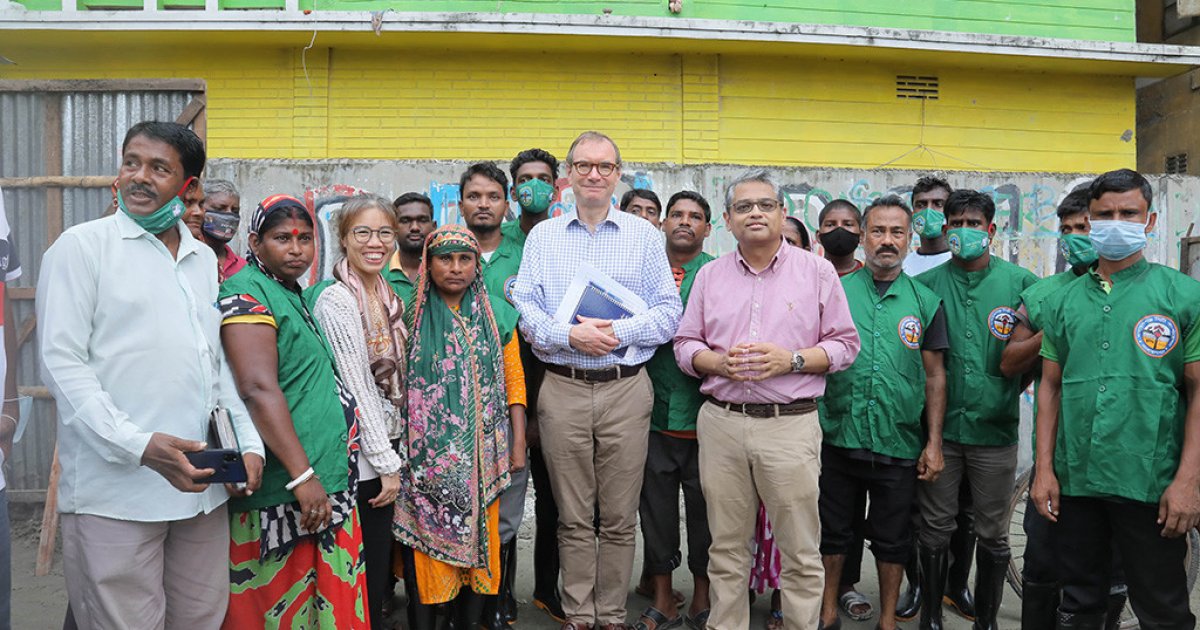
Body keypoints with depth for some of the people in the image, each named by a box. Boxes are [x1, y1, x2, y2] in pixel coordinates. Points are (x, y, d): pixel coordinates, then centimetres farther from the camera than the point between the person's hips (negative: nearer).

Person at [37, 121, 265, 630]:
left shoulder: (204, 259, 15)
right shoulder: (82, 246, -1)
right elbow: (62, 363, -8)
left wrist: (249, 443, 7)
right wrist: (139, 445, -19)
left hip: (201, 487, 5)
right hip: (115, 492, -5)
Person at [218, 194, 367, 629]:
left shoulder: (295, 294, 16)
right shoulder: (247, 295, -12)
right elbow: (259, 391, -23)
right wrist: (303, 475, -26)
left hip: (328, 479, 9)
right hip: (283, 494, -9)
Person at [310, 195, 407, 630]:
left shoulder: (387, 296, 10)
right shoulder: (335, 300, -15)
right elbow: (356, 387, -17)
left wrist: (393, 455, 13)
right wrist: (386, 463, -15)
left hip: (388, 445, 8)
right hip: (360, 456, -8)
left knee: (382, 569, 16)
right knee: (367, 579, 1)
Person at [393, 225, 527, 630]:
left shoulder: (497, 314, 6)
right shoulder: (410, 316, 0)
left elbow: (513, 381, 7)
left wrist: (518, 443, 3)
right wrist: (396, 452, -5)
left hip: (480, 454, 2)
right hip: (427, 454, -2)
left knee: (478, 537, 8)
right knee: (427, 540, 2)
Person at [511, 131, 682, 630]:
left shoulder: (644, 235, 7)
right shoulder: (542, 237, 10)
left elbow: (668, 312, 3)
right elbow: (524, 308, 3)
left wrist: (619, 333, -13)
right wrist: (569, 335, -14)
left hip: (625, 388, 0)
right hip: (562, 388, 1)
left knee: (619, 518, 6)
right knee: (573, 517, 8)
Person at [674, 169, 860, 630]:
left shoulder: (816, 271, 4)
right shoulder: (710, 275, 11)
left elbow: (844, 345, 4)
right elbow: (685, 345, 12)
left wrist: (791, 360, -12)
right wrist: (721, 362, -8)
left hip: (791, 424, -2)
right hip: (721, 423, 2)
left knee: (800, 549, 3)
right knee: (726, 546, 12)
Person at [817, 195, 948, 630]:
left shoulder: (926, 302, 3)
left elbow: (935, 376, 5)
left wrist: (934, 443, 1)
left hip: (900, 445, 1)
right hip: (838, 439, 0)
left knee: (892, 539, 13)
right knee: (834, 531, 12)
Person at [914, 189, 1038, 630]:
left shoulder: (1020, 283, -1)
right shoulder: (926, 284, 1)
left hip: (995, 429, 0)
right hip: (939, 427, 0)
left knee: (993, 535, 11)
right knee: (936, 529, 10)